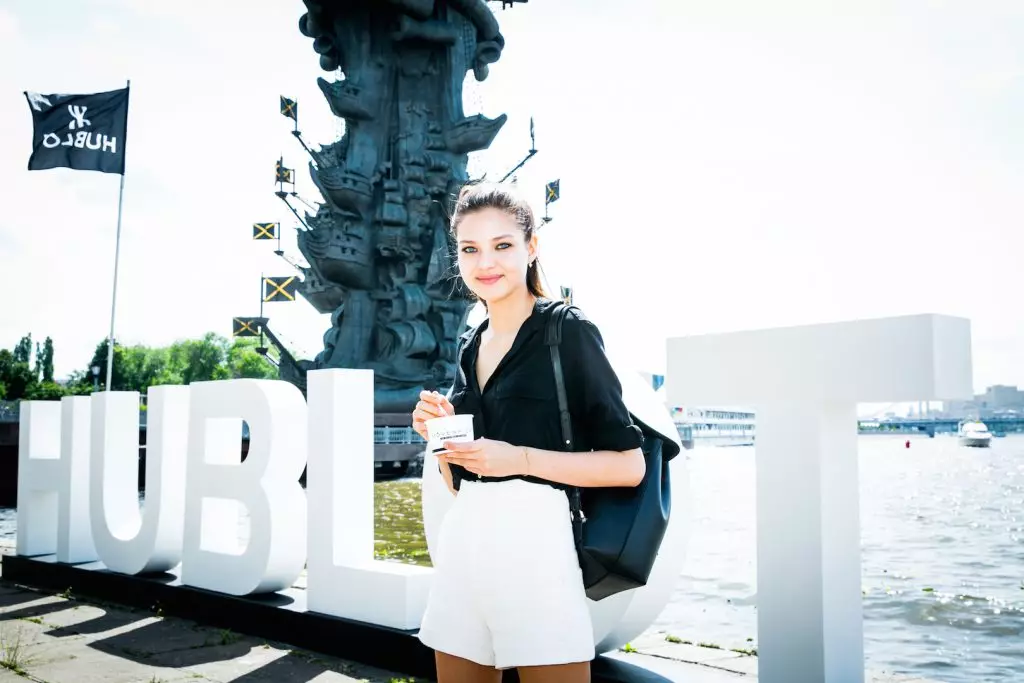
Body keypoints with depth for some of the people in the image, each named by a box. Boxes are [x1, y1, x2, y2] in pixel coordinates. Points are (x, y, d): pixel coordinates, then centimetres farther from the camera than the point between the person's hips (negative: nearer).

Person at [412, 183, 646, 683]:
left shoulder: (568, 331, -5)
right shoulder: (470, 346, 14)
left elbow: (629, 465, -9)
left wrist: (521, 458, -17)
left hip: (531, 541, -6)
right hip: (461, 542, 7)